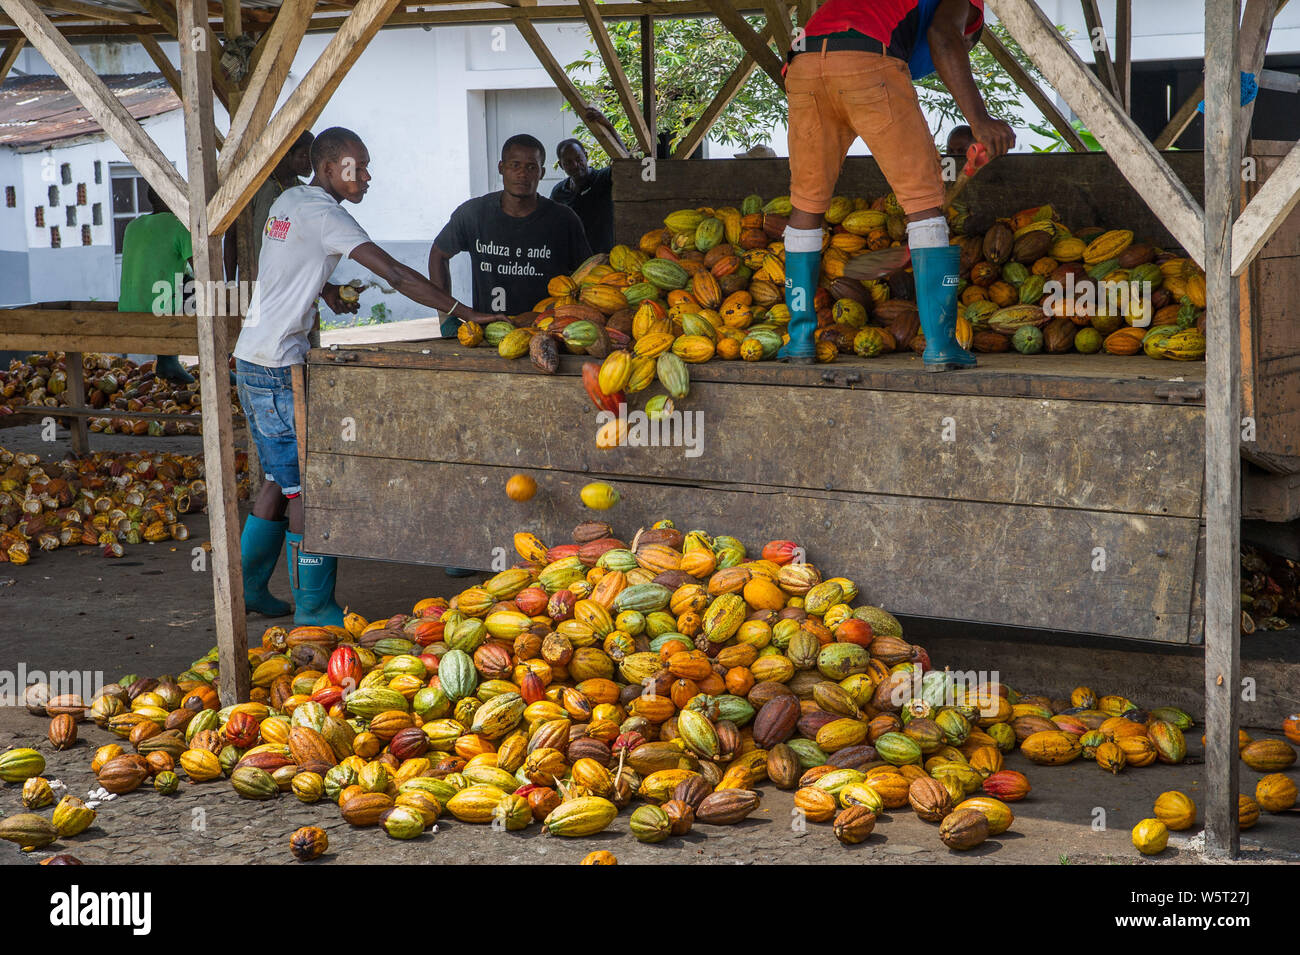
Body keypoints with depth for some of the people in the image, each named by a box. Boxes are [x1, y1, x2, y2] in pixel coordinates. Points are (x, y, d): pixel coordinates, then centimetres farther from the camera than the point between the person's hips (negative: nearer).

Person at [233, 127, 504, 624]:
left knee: (282, 480, 18)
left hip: (251, 360, 10)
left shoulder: (288, 201, 12)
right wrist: (464, 313, -24)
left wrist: (323, 288, 16)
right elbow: (396, 274, -24)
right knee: (308, 487, -5)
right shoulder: (321, 213, -17)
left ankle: (246, 587, 24)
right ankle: (314, 608, -1)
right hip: (279, 367, -10)